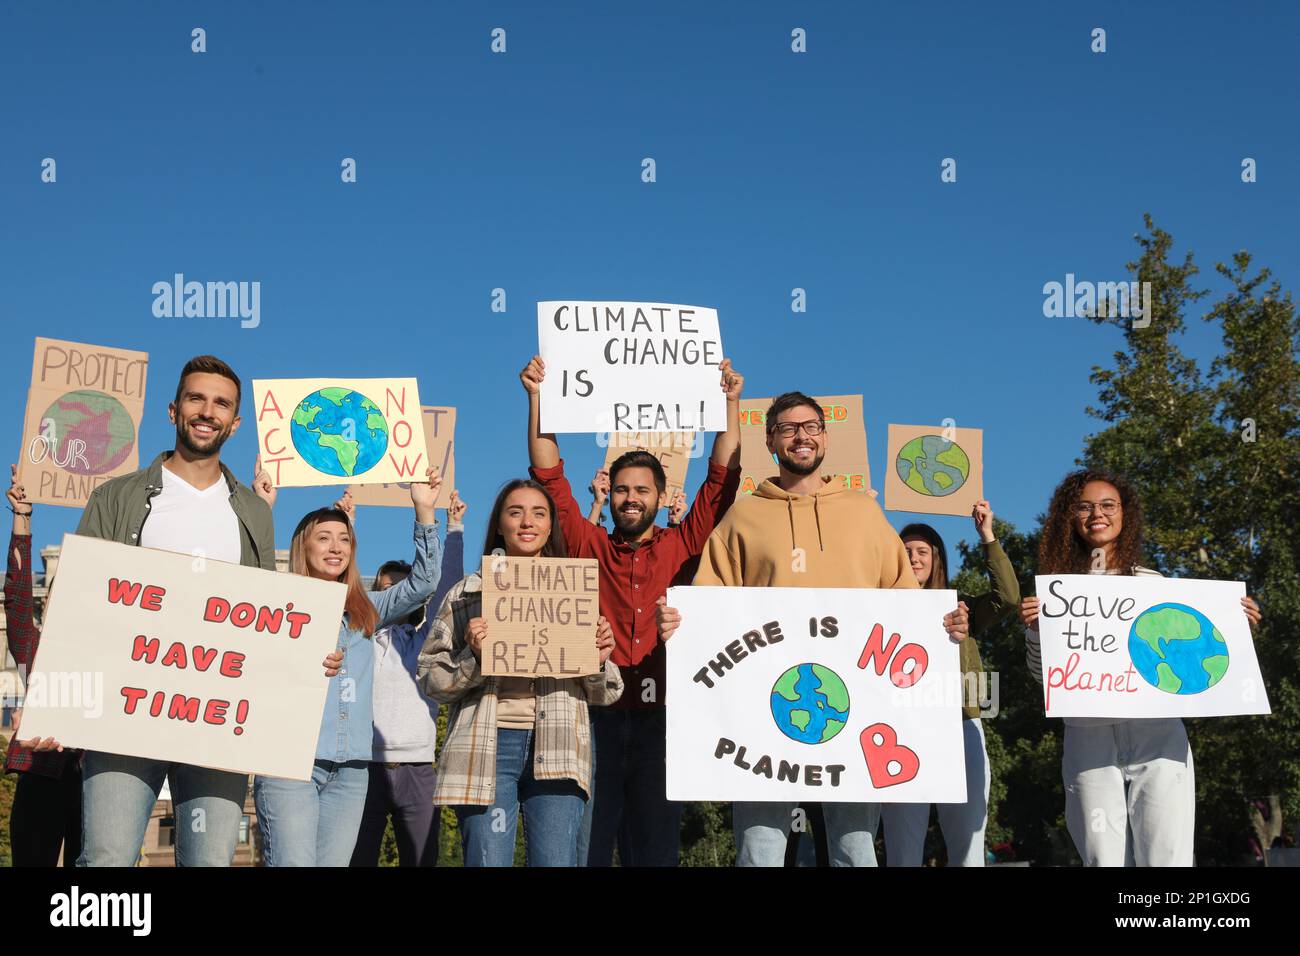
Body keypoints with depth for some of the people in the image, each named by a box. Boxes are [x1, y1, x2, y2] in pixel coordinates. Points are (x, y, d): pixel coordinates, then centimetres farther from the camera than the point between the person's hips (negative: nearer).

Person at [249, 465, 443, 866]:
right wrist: (263, 509, -14)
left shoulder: (365, 610, 21)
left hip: (351, 766, 5)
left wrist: (424, 511, 8)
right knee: (292, 863, -12)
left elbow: (422, 584, 15)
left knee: (333, 863, 3)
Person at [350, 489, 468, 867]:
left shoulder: (427, 639, 14)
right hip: (367, 765, -1)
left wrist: (454, 528, 8)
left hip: (418, 769, 1)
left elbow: (446, 585, 9)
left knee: (422, 860, -2)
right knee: (357, 860, -5)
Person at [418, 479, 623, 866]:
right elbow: (430, 679, 6)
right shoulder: (467, 593, 11)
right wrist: (474, 657, -12)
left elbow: (604, 695, 17)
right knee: (487, 861, -3)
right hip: (487, 747, -1)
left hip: (557, 749, 1)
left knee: (557, 861, -4)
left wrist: (599, 660, -5)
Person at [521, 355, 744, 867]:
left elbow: (722, 481, 6)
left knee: (655, 845, 8)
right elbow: (550, 476, 4)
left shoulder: (680, 548, 10)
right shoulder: (590, 547, 9)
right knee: (586, 844, 3)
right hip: (597, 712, 0)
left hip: (661, 715, 1)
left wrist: (730, 402, 1)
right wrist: (537, 397, -3)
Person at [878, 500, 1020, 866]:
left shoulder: (962, 606, 15)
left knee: (968, 845, 3)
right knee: (903, 847, -1)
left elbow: (1008, 597, 0)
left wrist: (987, 537, -5)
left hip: (960, 728, 1)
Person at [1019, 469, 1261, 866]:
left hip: (1158, 737, 1)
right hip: (1091, 741, 0)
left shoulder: (1154, 583, 14)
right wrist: (1034, 628, -10)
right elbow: (1044, 674, 8)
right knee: (1104, 860, -4)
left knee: (1166, 859, -7)